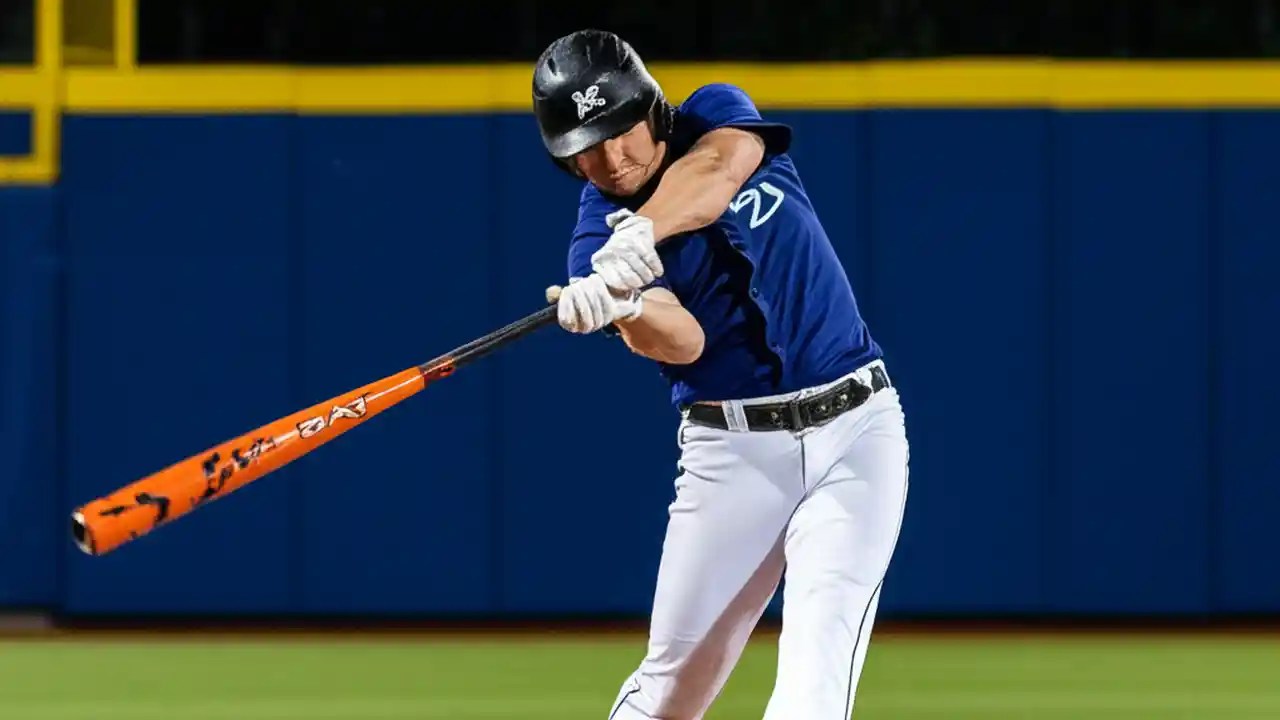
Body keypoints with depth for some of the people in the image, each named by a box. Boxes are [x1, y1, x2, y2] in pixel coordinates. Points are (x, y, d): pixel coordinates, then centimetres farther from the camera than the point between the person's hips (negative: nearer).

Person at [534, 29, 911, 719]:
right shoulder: (597, 244, -4)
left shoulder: (717, 114, 1)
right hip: (732, 449, 1)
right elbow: (681, 341, -21)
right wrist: (618, 307, -44)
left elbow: (720, 165, -24)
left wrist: (646, 229, -43)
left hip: (855, 428, -1)